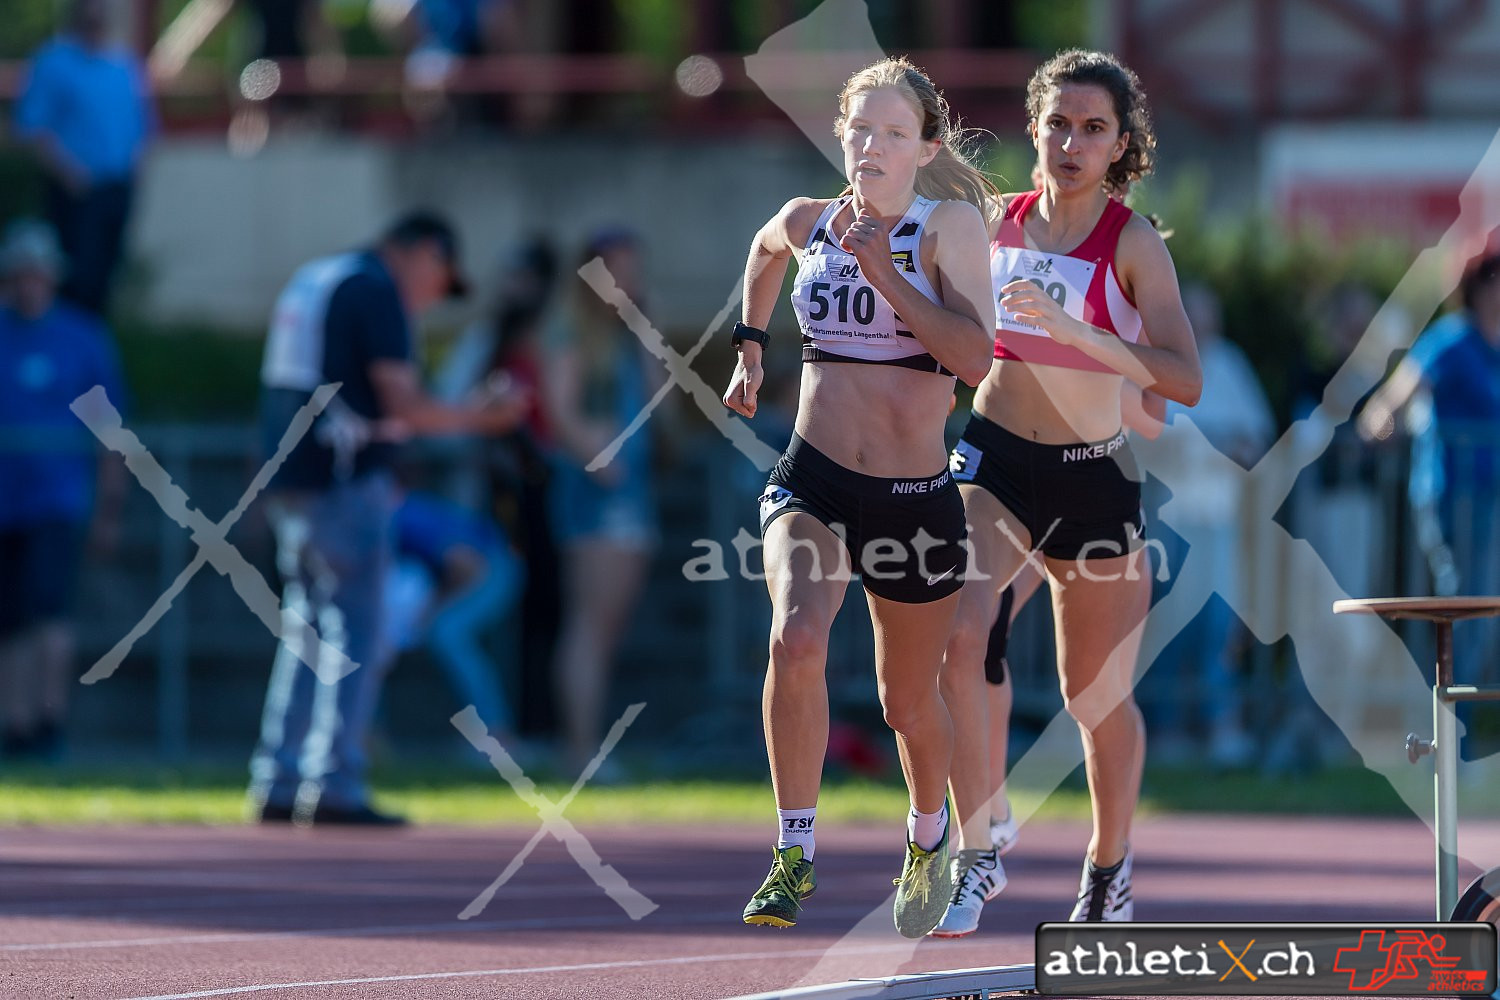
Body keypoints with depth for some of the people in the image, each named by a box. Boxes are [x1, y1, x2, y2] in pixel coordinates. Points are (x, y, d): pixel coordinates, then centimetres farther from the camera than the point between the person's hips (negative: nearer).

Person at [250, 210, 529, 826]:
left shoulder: (310, 282, 20)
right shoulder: (379, 291, -8)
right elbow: (402, 402, -15)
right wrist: (475, 418, -2)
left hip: (287, 485, 9)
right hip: (344, 481, -9)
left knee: (306, 634, 13)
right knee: (352, 637, -5)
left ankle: (278, 787, 10)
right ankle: (334, 789, -9)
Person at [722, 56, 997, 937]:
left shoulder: (950, 224, -7)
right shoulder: (810, 222, 4)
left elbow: (976, 359, -19)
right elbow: (767, 249, 31)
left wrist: (882, 271, -21)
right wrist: (751, 348, 30)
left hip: (915, 498, -1)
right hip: (814, 482, 1)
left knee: (910, 702, 14)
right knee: (797, 640, -28)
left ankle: (929, 836, 46)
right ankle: (796, 854, -20)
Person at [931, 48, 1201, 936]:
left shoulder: (1134, 245, -10)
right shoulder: (996, 222, 2)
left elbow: (1184, 380, -22)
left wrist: (1071, 328, -32)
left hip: (1094, 476, -2)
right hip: (994, 463, 2)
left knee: (1099, 699, 9)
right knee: (958, 636, -25)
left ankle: (1110, 870, 34)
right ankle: (978, 856, -20)